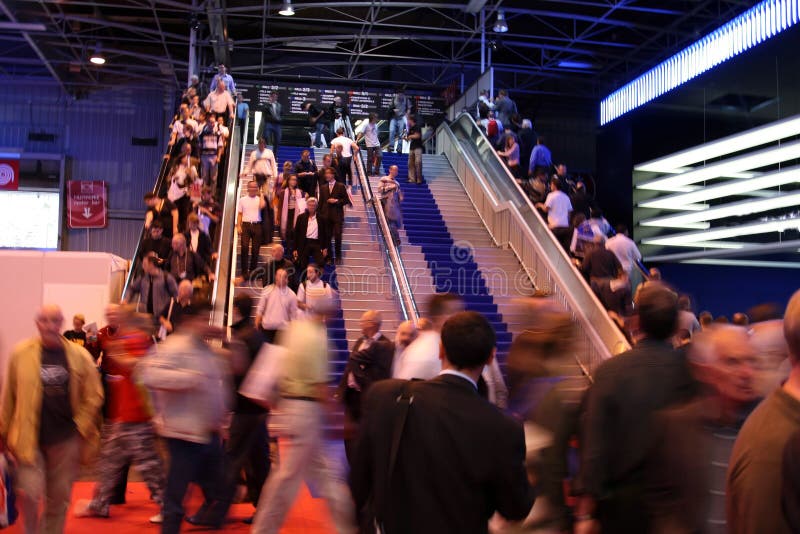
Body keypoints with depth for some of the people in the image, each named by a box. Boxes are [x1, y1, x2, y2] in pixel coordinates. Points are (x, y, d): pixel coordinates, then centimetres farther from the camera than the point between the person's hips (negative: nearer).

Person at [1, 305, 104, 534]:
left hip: (66, 439, 1)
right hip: (28, 439, -1)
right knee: (29, 493, -9)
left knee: (58, 498, 11)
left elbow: (93, 396, 2)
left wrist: (82, 428, -3)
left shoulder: (79, 356, -2)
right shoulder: (20, 354, -2)